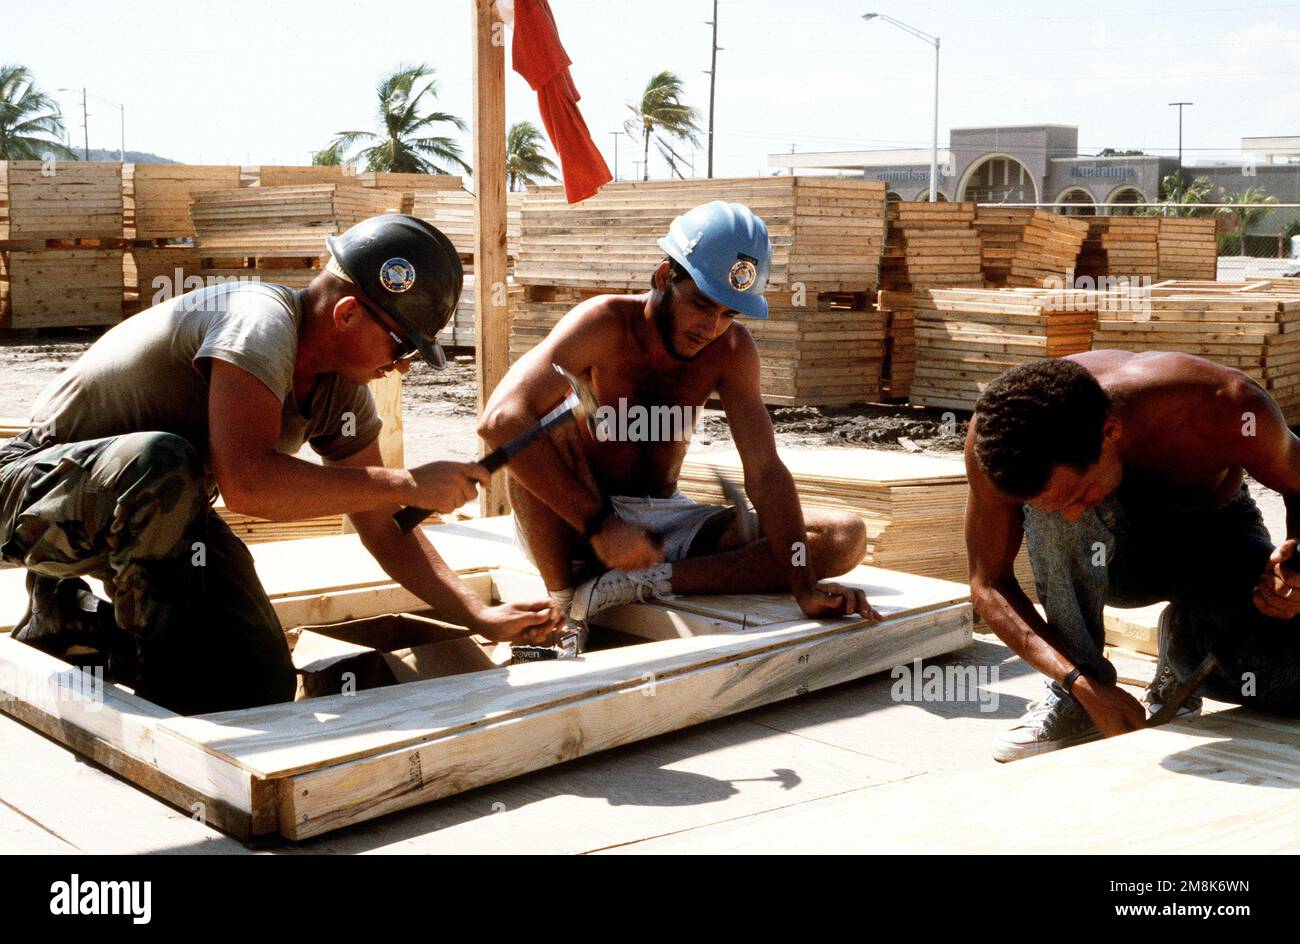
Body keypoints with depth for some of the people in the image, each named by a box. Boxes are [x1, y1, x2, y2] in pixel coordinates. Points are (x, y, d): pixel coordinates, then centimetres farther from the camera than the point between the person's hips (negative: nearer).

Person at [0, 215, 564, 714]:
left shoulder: (343, 391, -3)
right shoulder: (261, 321, -29)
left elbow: (384, 529, 3)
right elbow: (246, 483, -43)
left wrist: (480, 617, -6)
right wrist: (406, 485, -35)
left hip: (149, 518, 8)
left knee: (263, 687, -3)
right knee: (160, 461, -41)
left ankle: (73, 617, 15)